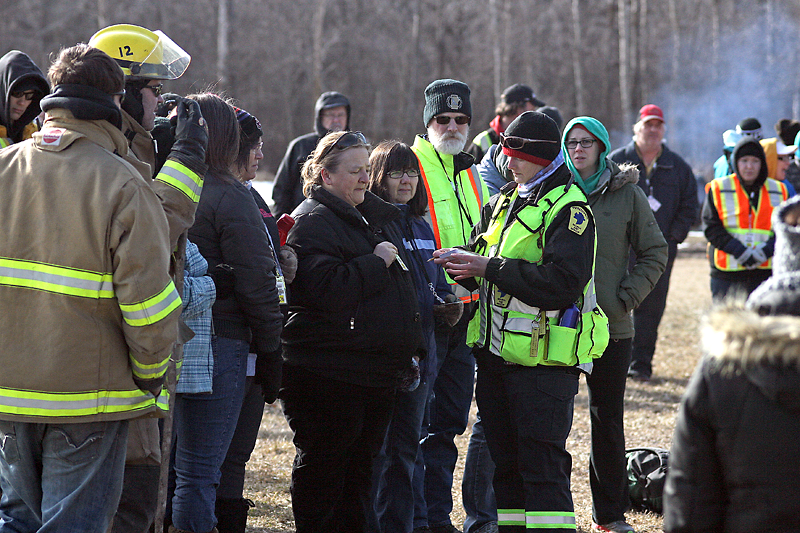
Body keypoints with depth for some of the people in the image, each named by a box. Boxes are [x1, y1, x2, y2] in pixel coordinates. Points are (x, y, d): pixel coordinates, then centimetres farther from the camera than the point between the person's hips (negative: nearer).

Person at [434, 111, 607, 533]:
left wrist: (489, 268, -21)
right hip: (496, 353, 8)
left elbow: (561, 282, -23)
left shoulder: (569, 209, -11)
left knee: (542, 465, -10)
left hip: (544, 358, -8)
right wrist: (461, 264, -4)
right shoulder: (504, 202, 15)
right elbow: (484, 261, 21)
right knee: (504, 461, 14)